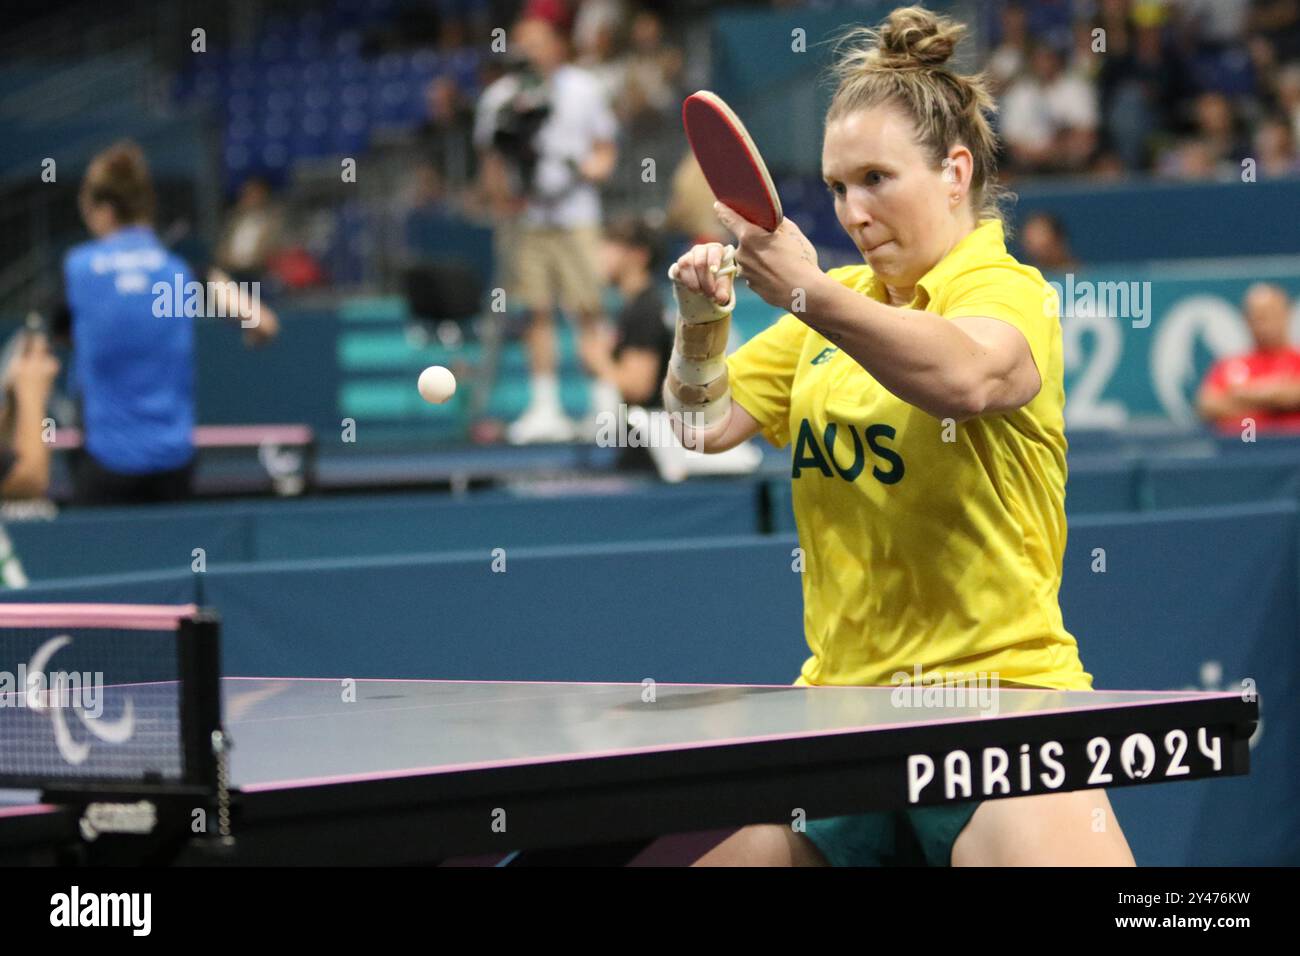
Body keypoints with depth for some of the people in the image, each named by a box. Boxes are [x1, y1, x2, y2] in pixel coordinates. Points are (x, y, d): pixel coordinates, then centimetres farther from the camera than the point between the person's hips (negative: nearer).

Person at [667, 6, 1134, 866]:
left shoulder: (1009, 293, -8)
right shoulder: (841, 303, 13)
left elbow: (963, 376, -32)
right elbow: (707, 424, 14)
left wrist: (808, 296, -46)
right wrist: (700, 323, -6)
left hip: (997, 689, -6)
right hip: (840, 696, 6)